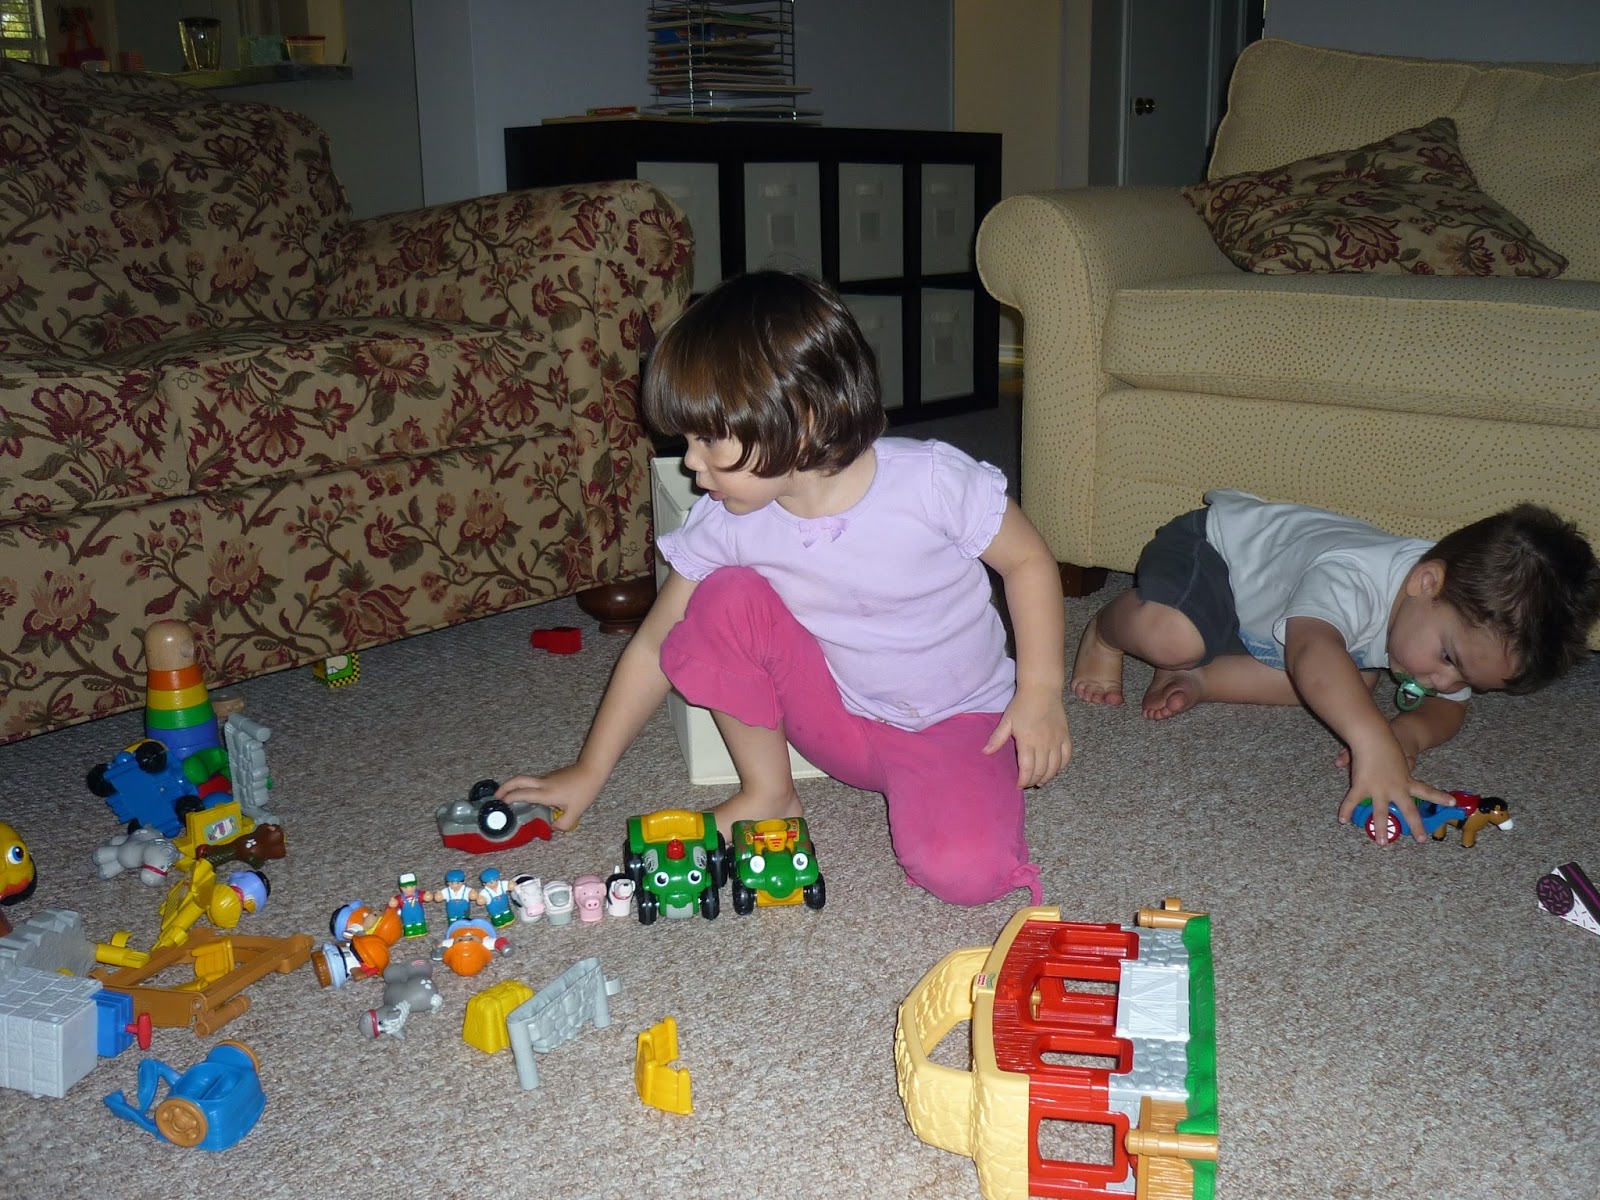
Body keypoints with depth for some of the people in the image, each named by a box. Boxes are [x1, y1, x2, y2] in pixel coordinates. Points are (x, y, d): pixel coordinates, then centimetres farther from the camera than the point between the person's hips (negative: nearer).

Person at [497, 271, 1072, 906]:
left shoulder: (933, 481, -24)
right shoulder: (727, 525, -15)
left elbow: (1028, 561, -8)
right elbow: (655, 646, -5)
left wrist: (1041, 690, -16)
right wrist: (588, 773, -1)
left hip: (956, 725, -3)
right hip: (835, 717, 3)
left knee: (964, 871, -31)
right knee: (724, 600, -22)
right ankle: (766, 792, -2)